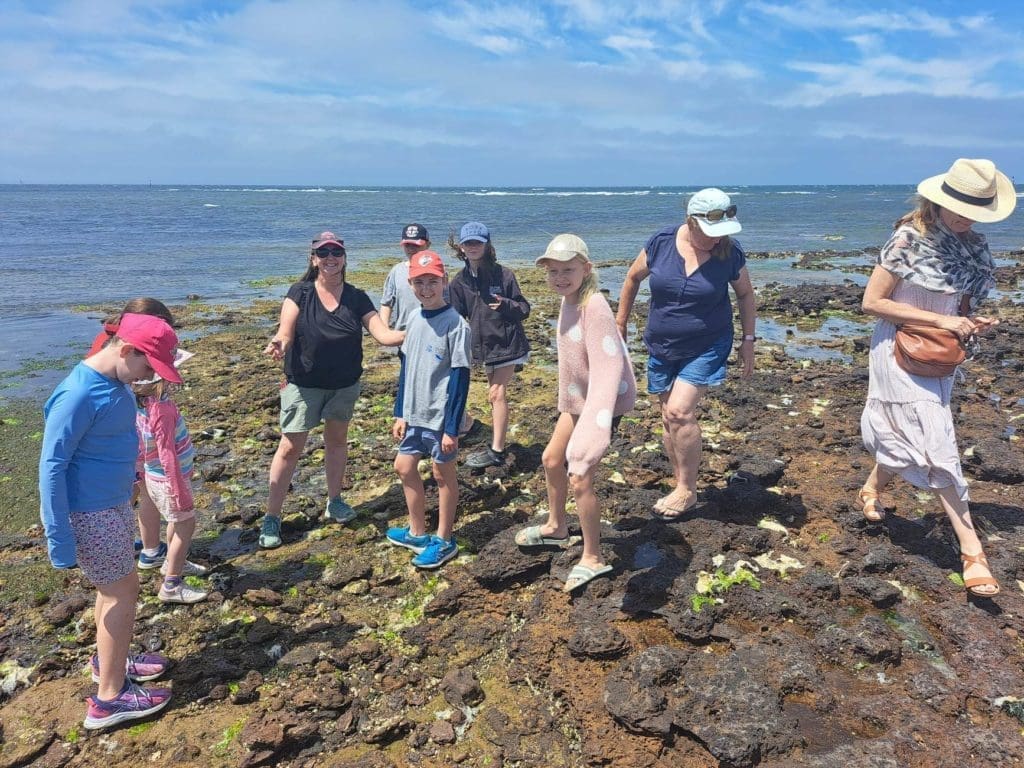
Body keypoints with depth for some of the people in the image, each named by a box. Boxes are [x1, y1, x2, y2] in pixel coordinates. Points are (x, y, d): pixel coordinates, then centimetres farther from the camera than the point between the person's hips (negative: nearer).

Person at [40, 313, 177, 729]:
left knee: (113, 587, 22)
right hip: (89, 513, -9)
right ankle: (110, 698, 15)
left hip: (113, 504, 9)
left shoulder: (115, 382, 1)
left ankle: (108, 660, 43)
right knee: (122, 591, 2)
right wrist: (59, 539, -21)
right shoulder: (79, 395, -26)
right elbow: (51, 466, -23)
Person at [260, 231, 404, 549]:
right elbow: (285, 332, -17)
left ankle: (334, 501, 36)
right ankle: (271, 517, 9)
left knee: (337, 439, 17)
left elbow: (383, 334, -9)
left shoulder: (357, 298, -3)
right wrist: (278, 344, -41)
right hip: (303, 385, -3)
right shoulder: (300, 293, -8)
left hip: (345, 385, 3)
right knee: (290, 448, -1)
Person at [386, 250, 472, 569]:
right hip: (415, 414, 7)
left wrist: (452, 427, -17)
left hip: (441, 416, -7)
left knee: (443, 473, 6)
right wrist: (400, 414, 12)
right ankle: (417, 532, 33)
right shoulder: (414, 320, 5)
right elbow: (406, 369, 12)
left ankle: (444, 540, 23)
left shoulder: (456, 325, -16)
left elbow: (460, 378, -16)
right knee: (404, 467, 15)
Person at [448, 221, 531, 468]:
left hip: (508, 343, -5)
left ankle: (496, 452, -6)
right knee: (495, 394, 15)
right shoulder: (460, 281, 2)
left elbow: (524, 309, -7)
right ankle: (497, 443, 27)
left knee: (496, 394, -10)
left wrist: (506, 305, -26)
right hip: (485, 345, 6)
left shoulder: (503, 274, -11)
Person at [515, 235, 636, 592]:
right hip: (578, 396, 9)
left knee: (580, 477, -8)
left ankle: (593, 558, 12)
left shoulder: (594, 307, -28)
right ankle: (555, 527, 44)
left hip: (606, 399, -9)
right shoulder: (568, 299, -2)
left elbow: (608, 368, -37)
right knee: (552, 459, 20)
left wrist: (593, 430, -46)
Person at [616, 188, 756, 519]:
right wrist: (620, 324, 10)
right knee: (669, 418, 9)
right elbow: (633, 278, 5)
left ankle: (687, 490, -1)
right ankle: (681, 487, 24)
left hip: (706, 347, -3)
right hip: (661, 347, 3)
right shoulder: (661, 242, -11)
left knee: (679, 411, -17)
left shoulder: (730, 253, -12)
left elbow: (745, 294, 5)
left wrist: (748, 340, 3)